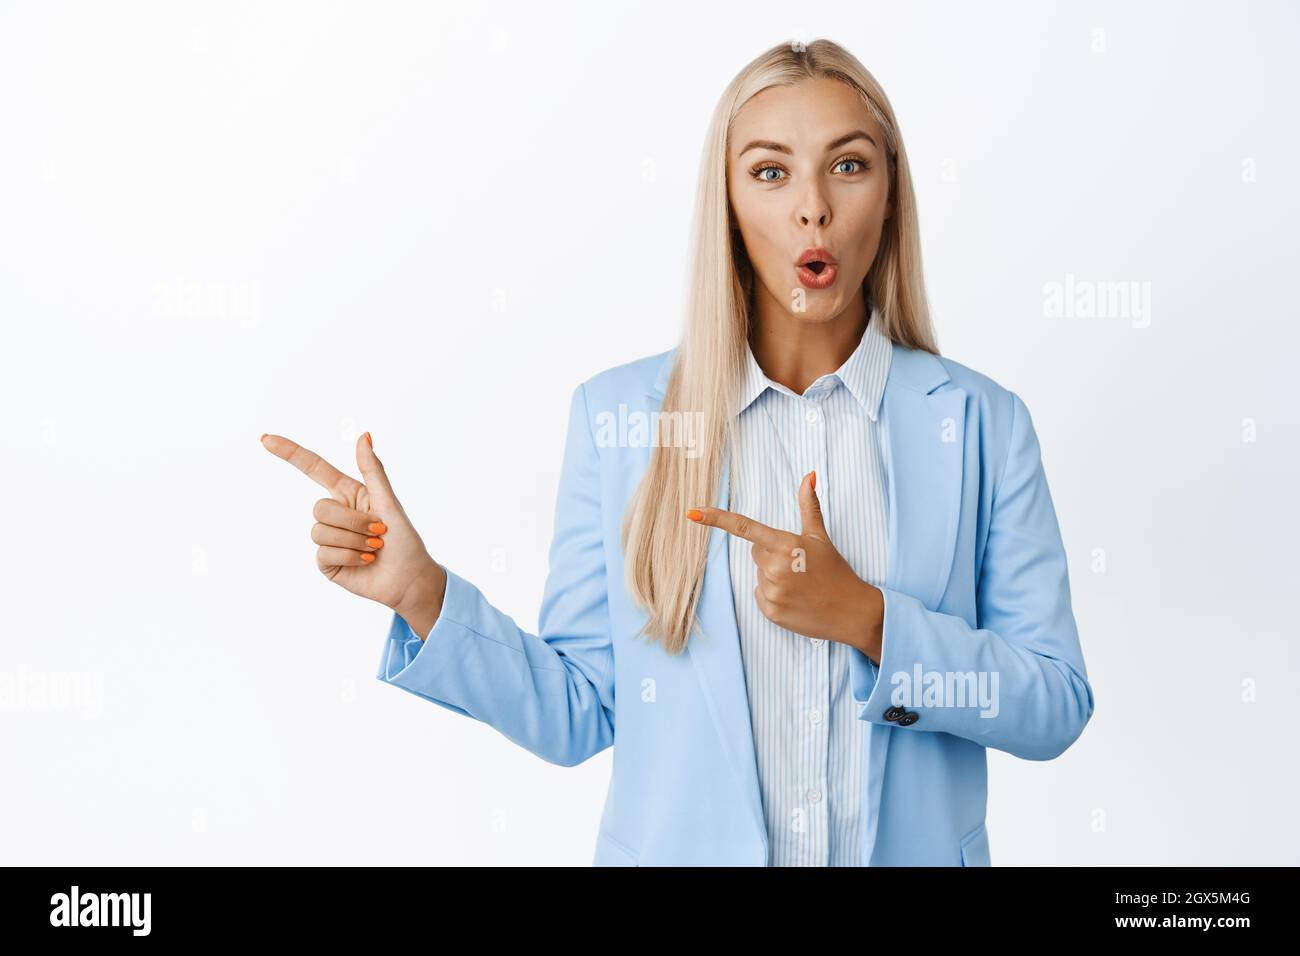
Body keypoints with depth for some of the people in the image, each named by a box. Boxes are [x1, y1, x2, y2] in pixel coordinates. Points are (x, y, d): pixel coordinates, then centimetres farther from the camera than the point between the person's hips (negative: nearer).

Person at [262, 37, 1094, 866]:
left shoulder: (981, 422, -7)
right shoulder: (619, 412, -8)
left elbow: (1056, 706, -8)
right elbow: (578, 714, -6)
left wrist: (866, 619, -20)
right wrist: (421, 593, -18)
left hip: (915, 850, 0)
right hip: (680, 846, 0)